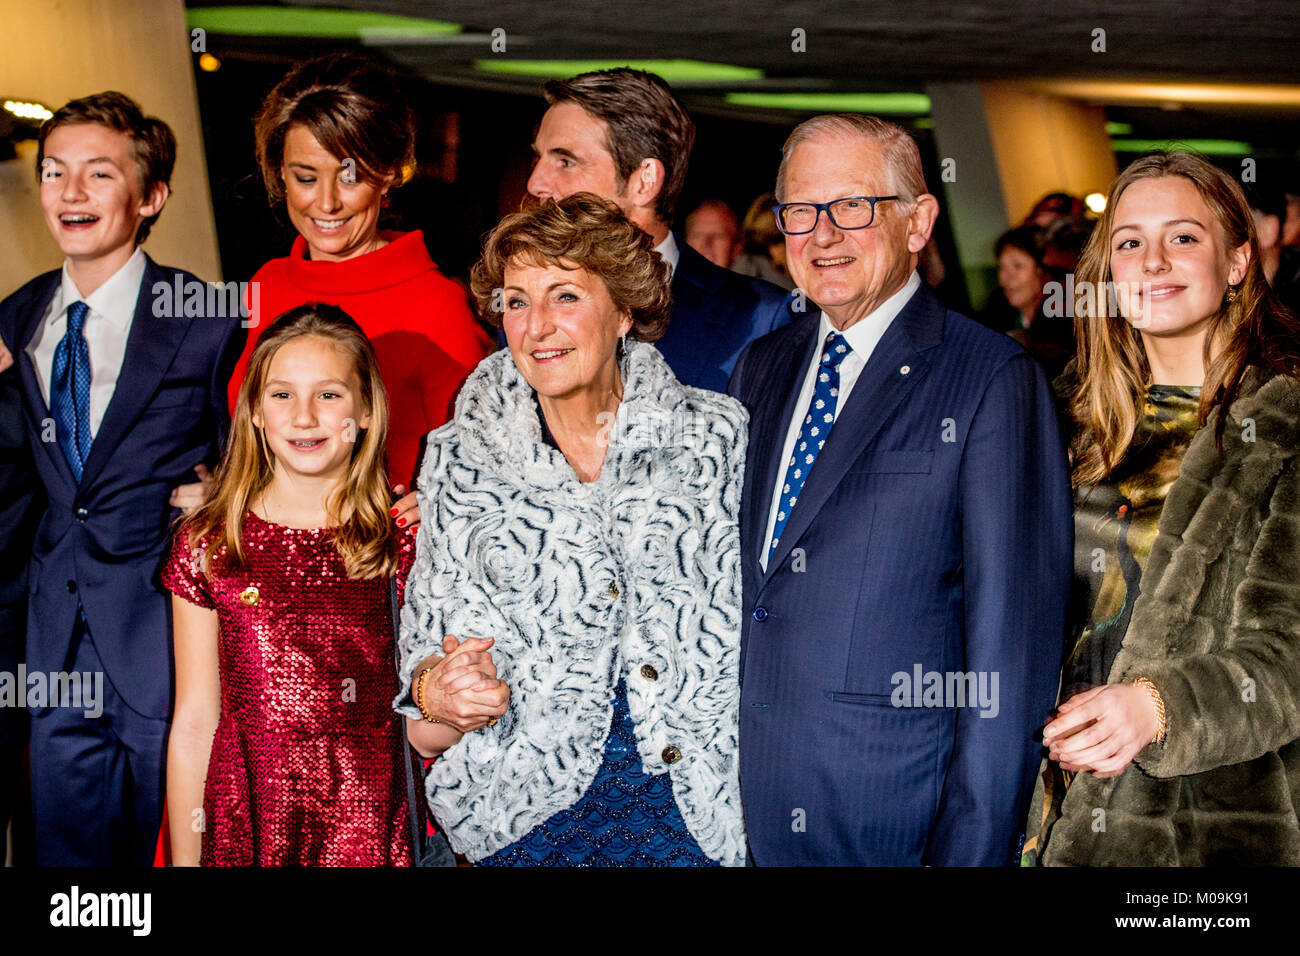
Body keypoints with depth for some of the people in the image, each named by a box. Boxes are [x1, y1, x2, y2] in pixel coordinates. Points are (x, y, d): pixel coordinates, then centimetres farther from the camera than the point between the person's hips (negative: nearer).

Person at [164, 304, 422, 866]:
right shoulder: (208, 546, -1)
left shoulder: (404, 541, -2)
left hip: (371, 826, 0)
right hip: (244, 827, 1)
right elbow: (194, 723, 2)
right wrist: (184, 857, 2)